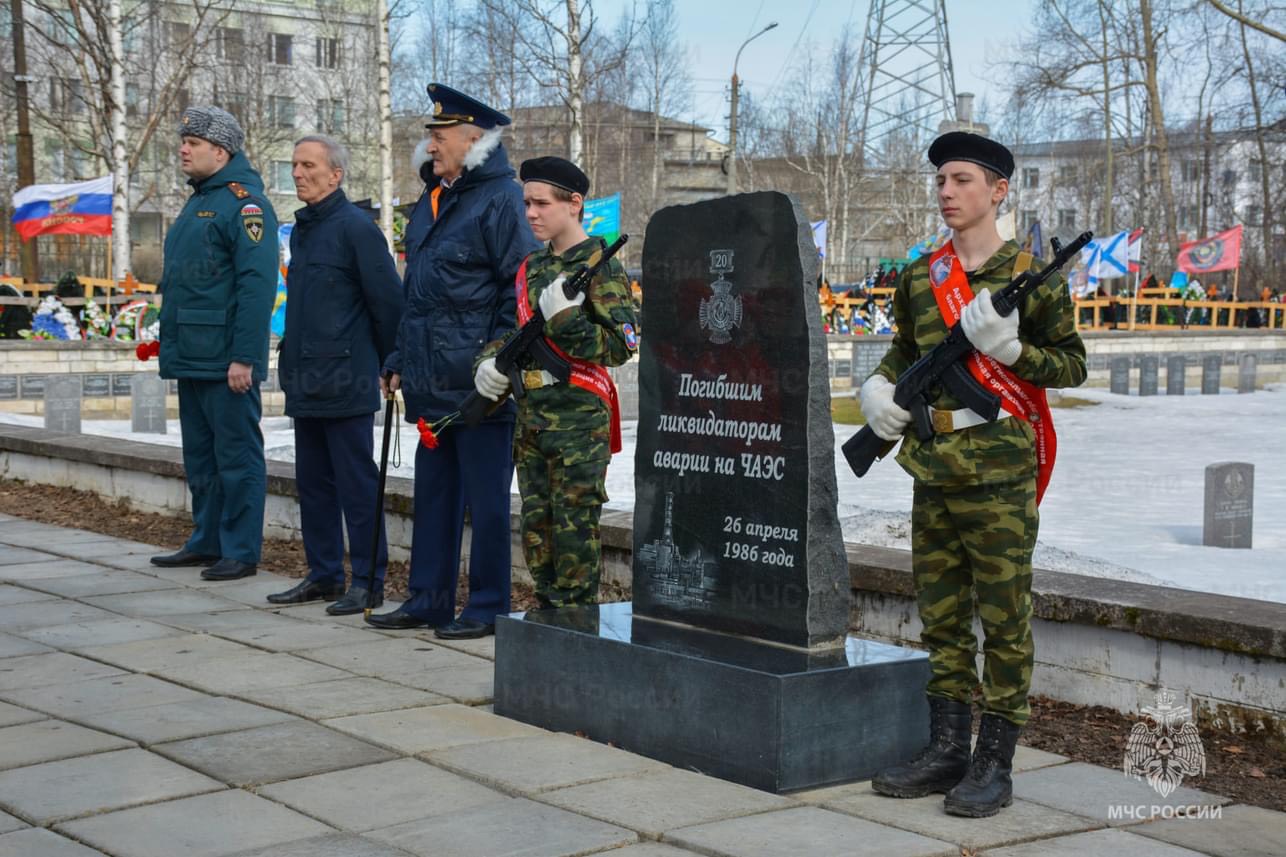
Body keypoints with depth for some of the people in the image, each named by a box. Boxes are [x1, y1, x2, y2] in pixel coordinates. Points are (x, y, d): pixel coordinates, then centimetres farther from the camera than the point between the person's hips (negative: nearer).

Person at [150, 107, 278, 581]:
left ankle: (240, 551, 3)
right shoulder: (197, 201, 18)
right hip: (192, 358, 10)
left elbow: (257, 285, -20)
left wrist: (244, 357, -24)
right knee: (200, 457, 16)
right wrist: (170, 344, 20)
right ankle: (207, 541, 26)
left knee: (237, 456, -2)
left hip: (225, 361, -10)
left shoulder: (244, 203, -13)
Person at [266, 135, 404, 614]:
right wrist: (291, 364, 19)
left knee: (357, 484, -2)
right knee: (313, 482, 14)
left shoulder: (356, 227, -12)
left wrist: (391, 365, -5)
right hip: (306, 384, 9)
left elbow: (389, 301, -12)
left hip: (346, 385, -9)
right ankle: (324, 575, 23)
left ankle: (368, 583, 5)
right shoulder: (302, 229, 15)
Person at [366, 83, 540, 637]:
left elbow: (521, 289, -13)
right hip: (431, 383, 9)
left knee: (485, 497, 0)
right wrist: (399, 360, 18)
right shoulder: (430, 201, 16)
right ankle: (429, 599, 22)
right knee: (433, 492, 13)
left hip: (480, 385, -9)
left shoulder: (500, 199, -10)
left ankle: (488, 607, 9)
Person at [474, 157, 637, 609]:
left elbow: (622, 344, -14)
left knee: (575, 529, -4)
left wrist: (567, 319, -24)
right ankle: (548, 610, 20)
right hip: (530, 416, 8)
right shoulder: (532, 268, 15)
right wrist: (490, 361, 3)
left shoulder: (599, 266, -7)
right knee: (536, 526, 11)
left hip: (578, 418, -7)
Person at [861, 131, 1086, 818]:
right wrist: (878, 385, 5)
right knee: (940, 618, 11)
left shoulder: (1031, 277, -3)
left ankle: (995, 762, 5)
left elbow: (1072, 366, -1)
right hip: (932, 472, 6)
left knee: (1003, 620, -1)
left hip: (1001, 475, -5)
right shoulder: (918, 278, 11)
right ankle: (945, 750, 20)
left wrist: (1009, 348, -17)